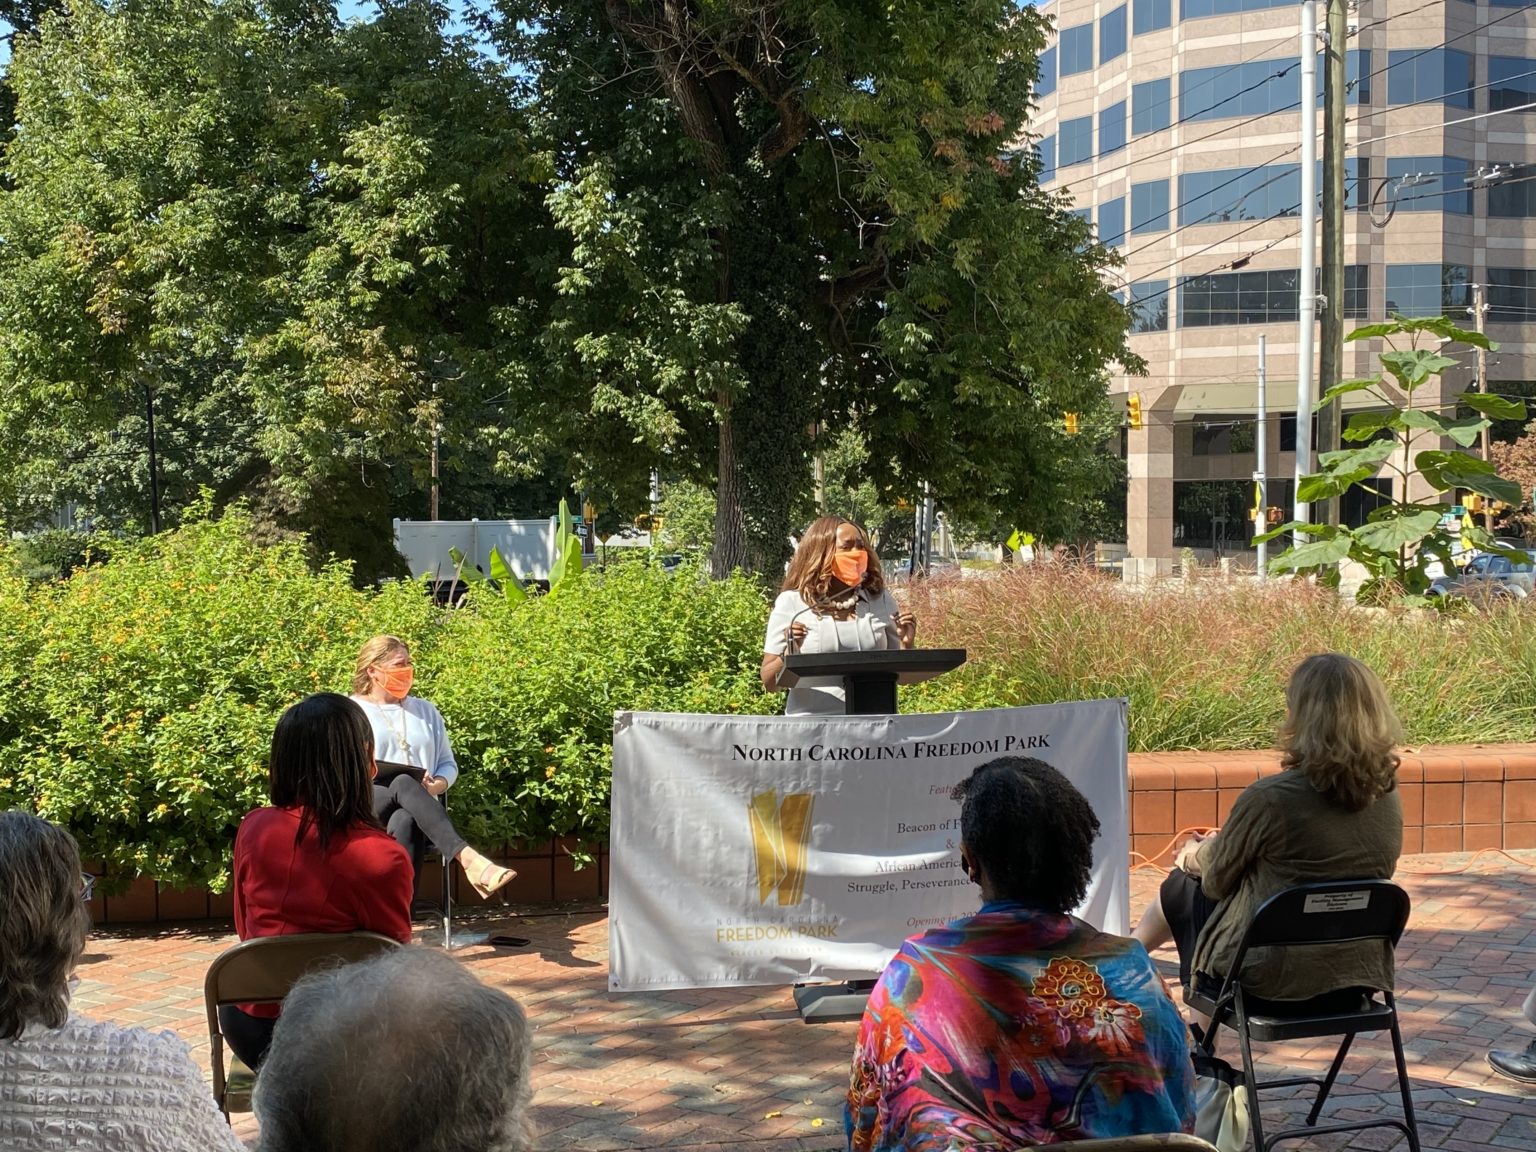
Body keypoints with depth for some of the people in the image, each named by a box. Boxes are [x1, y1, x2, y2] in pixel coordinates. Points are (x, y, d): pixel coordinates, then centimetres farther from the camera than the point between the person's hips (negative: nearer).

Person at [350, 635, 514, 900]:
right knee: (404, 783, -37)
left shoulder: (425, 711, 23)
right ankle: (468, 859, -54)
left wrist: (436, 786, -4)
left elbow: (448, 764, 20)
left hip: (411, 809, 2)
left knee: (404, 822, -38)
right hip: (364, 805, -2)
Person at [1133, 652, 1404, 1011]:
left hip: (1269, 982, -5)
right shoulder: (1388, 799, -5)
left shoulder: (1268, 798, -24)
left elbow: (1216, 880, -7)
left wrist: (1194, 855, 18)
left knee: (1180, 888, 22)